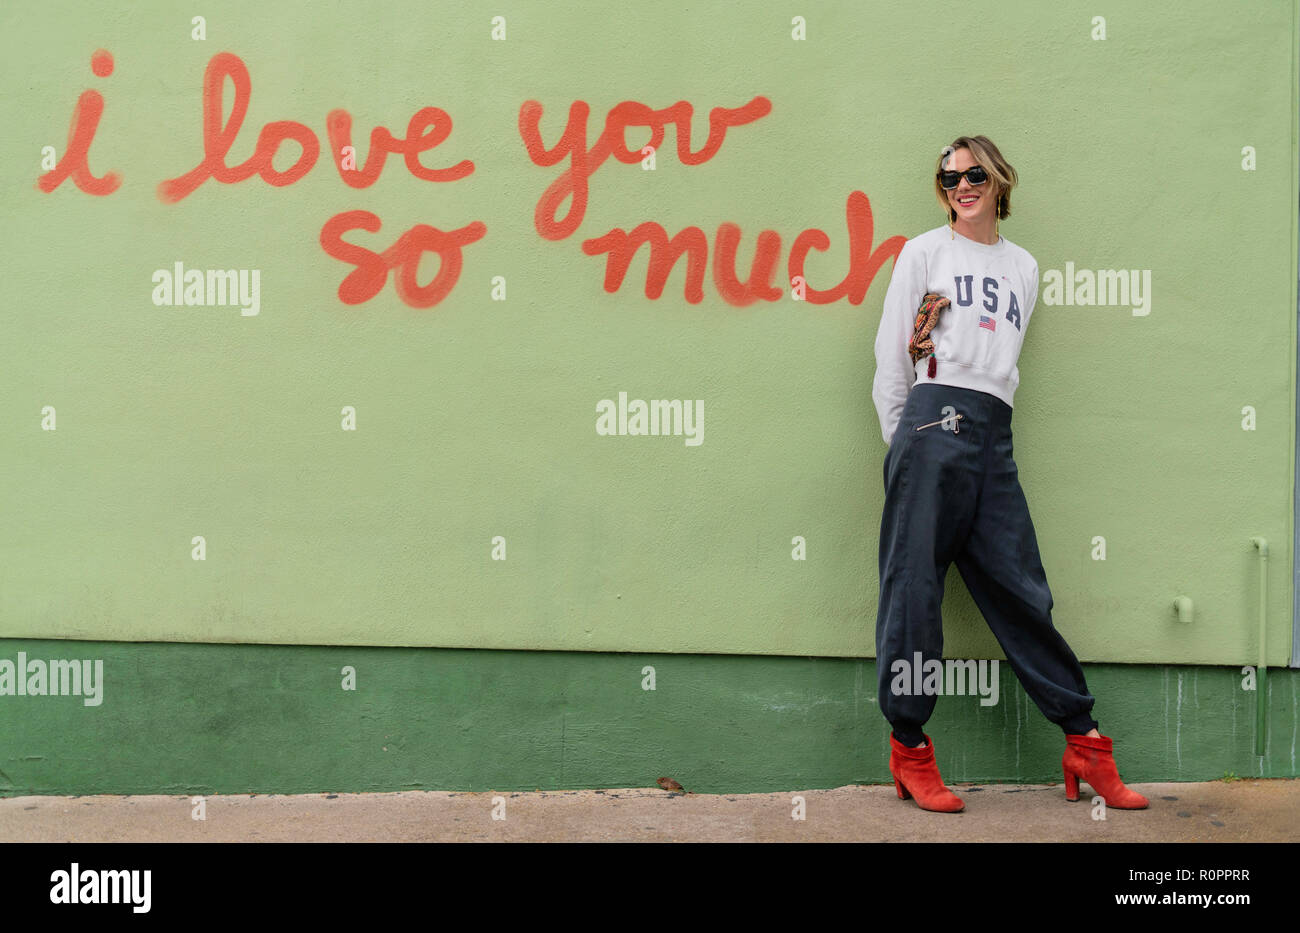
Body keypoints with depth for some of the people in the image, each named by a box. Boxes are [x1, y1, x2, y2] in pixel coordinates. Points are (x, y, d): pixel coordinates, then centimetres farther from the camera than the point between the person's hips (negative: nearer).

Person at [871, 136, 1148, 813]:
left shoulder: (1023, 267, 23)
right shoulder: (924, 252, 10)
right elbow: (892, 351, 8)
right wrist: (898, 436, 5)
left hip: (993, 433, 4)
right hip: (935, 419, -4)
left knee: (1019, 589, 3)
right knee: (914, 584, -6)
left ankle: (1084, 745, 9)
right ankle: (909, 748, 2)